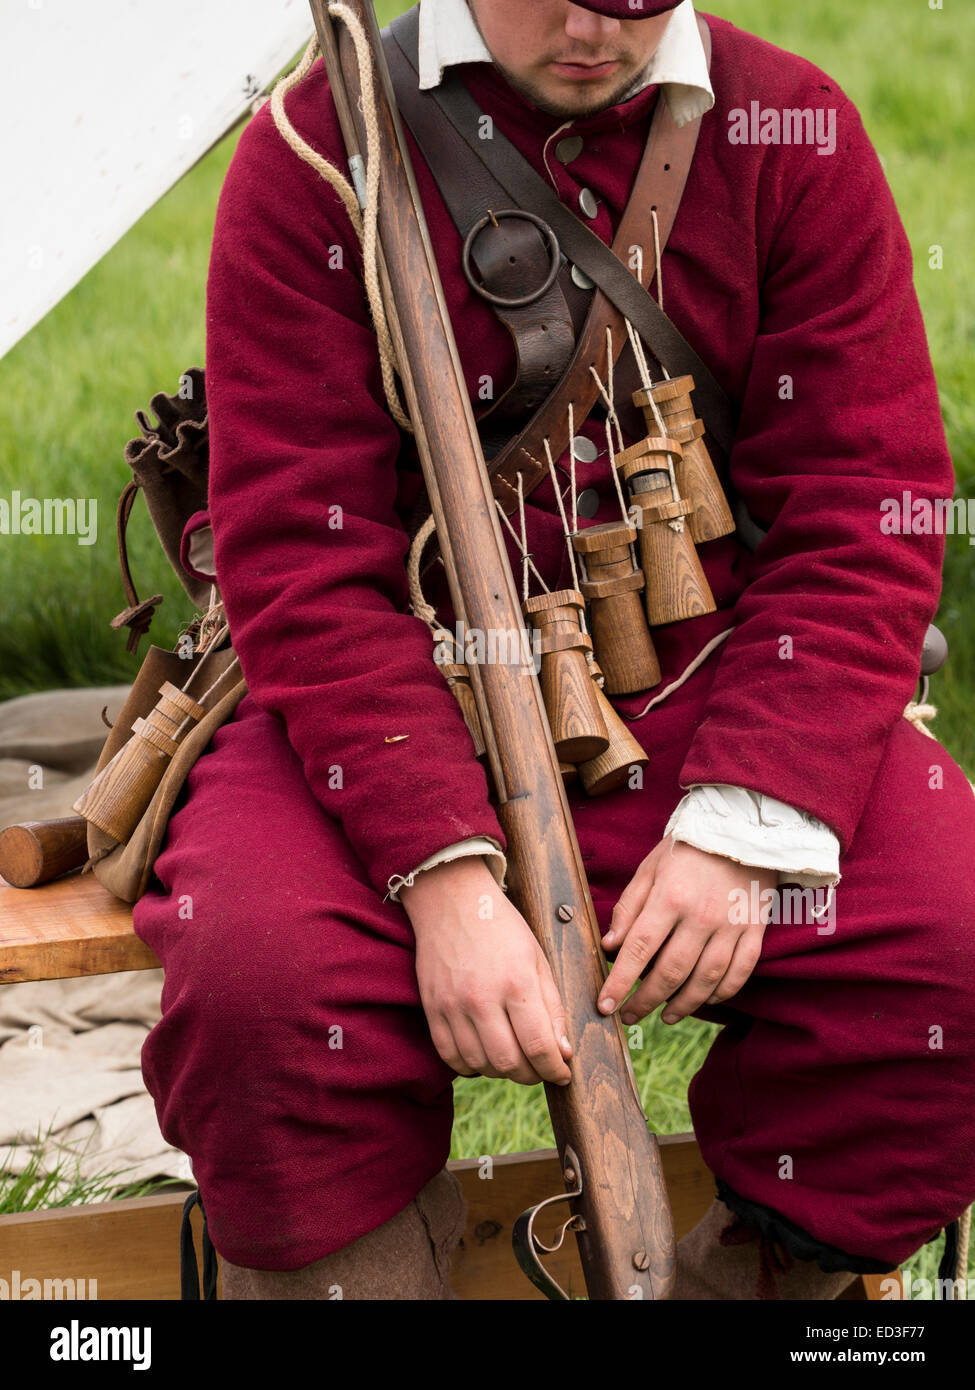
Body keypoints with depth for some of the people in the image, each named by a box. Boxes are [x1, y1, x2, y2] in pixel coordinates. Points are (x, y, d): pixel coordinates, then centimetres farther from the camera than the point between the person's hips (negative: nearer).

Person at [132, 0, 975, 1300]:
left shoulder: (793, 133, 1)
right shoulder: (319, 147, -4)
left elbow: (863, 516, -2)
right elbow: (299, 555, -9)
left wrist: (745, 829, -18)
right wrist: (444, 871, -23)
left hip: (717, 701, 2)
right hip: (406, 700, -1)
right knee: (254, 979, -30)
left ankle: (760, 1268, 5)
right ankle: (356, 1270, 0)